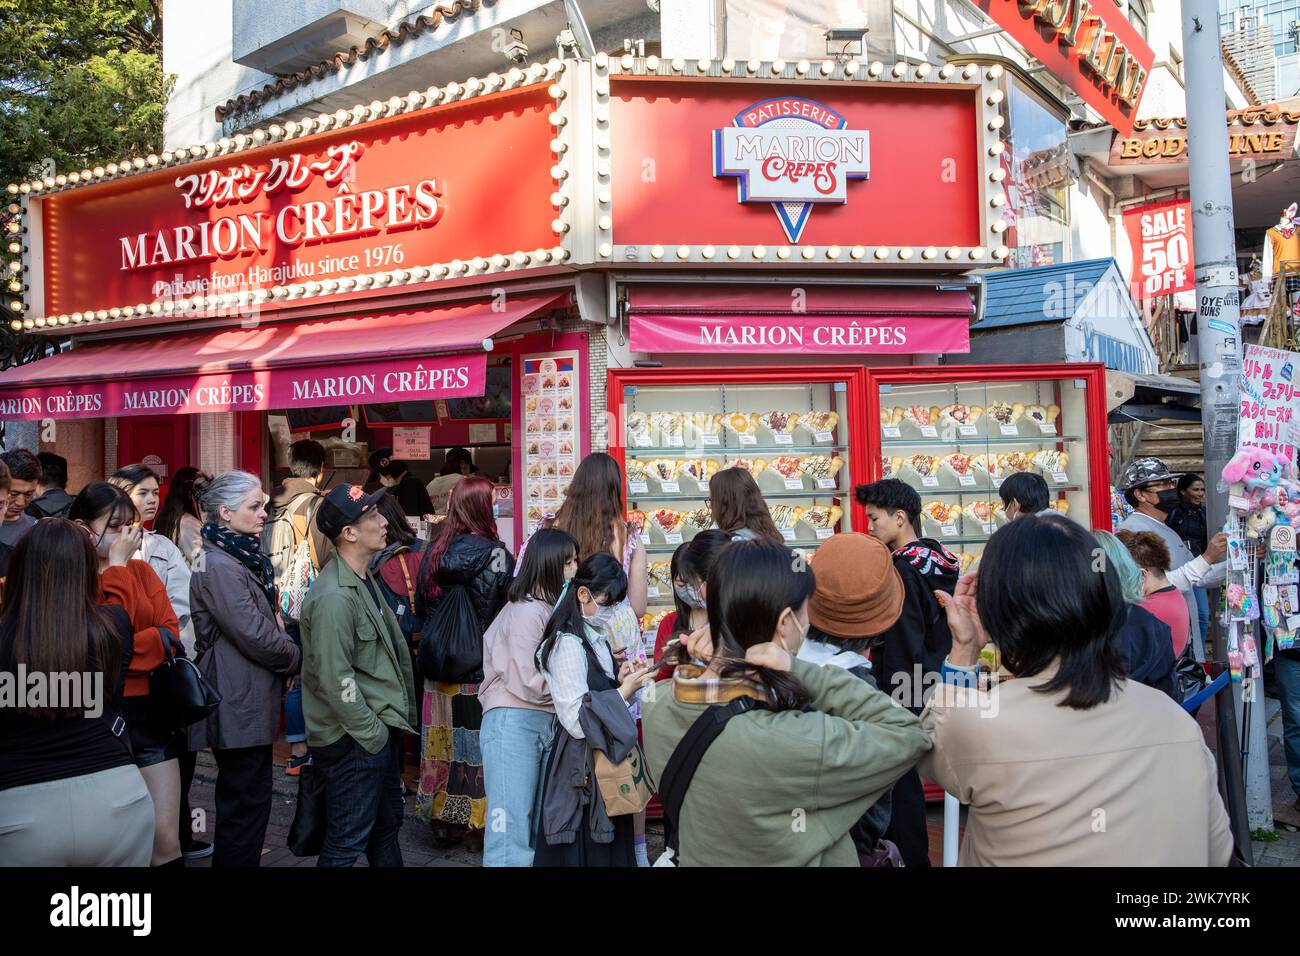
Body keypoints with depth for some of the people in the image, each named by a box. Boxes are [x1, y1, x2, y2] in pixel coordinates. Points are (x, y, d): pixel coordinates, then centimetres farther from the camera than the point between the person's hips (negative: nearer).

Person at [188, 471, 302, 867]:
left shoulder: (241, 558, 12)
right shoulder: (219, 566, -18)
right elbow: (255, 636, -21)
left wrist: (287, 659, 5)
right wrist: (300, 659, -5)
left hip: (246, 700, 10)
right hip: (239, 702, -10)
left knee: (241, 801, 19)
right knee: (247, 804, -1)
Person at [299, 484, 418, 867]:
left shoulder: (365, 578, 9)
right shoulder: (333, 597, -23)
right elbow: (335, 680, -24)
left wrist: (389, 726, 14)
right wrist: (372, 733, -17)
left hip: (382, 728, 10)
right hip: (356, 739, -10)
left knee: (388, 823, 23)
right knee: (347, 843, 4)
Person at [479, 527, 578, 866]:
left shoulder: (552, 607, 12)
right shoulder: (527, 612, -14)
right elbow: (530, 685, -16)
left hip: (548, 723, 9)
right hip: (515, 724, -9)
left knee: (541, 829, 14)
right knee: (512, 831, -4)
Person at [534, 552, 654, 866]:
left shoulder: (596, 639, 9)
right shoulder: (568, 644, -19)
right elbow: (576, 720, -24)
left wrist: (619, 681, 1)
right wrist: (624, 692, -18)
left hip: (603, 759, 9)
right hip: (581, 766, -9)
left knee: (609, 848, 16)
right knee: (584, 852, 3)